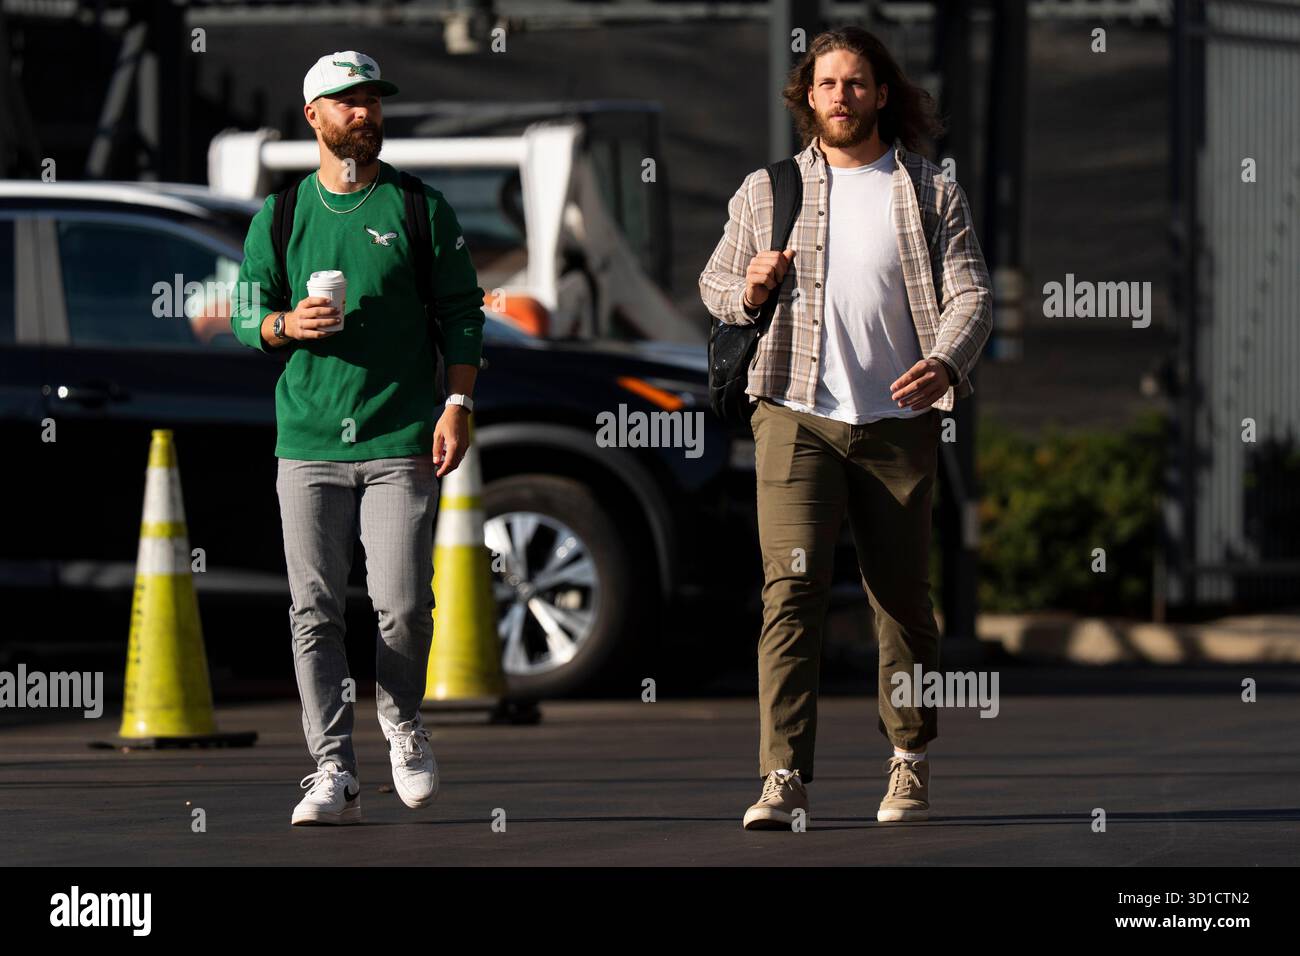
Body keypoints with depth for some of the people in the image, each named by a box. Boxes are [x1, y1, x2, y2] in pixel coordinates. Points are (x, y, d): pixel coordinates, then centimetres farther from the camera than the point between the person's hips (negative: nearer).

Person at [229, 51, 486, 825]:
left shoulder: (421, 209, 8)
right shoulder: (280, 216, 12)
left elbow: (462, 313, 6)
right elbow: (247, 316, 10)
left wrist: (459, 403, -6)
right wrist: (287, 324, -12)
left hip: (403, 441, -2)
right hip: (309, 441, 2)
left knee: (403, 603, -9)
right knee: (316, 611, -5)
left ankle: (403, 720, 20)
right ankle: (334, 773, -4)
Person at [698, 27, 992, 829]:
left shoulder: (932, 193, 6)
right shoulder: (767, 190, 10)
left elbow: (970, 293, -1)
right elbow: (714, 283, 16)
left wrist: (946, 364, -22)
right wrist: (750, 289, -8)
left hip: (899, 421, 0)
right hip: (797, 416, 0)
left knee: (903, 597, 8)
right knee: (792, 589, -13)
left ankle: (911, 765, 25)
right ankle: (784, 779, -18)